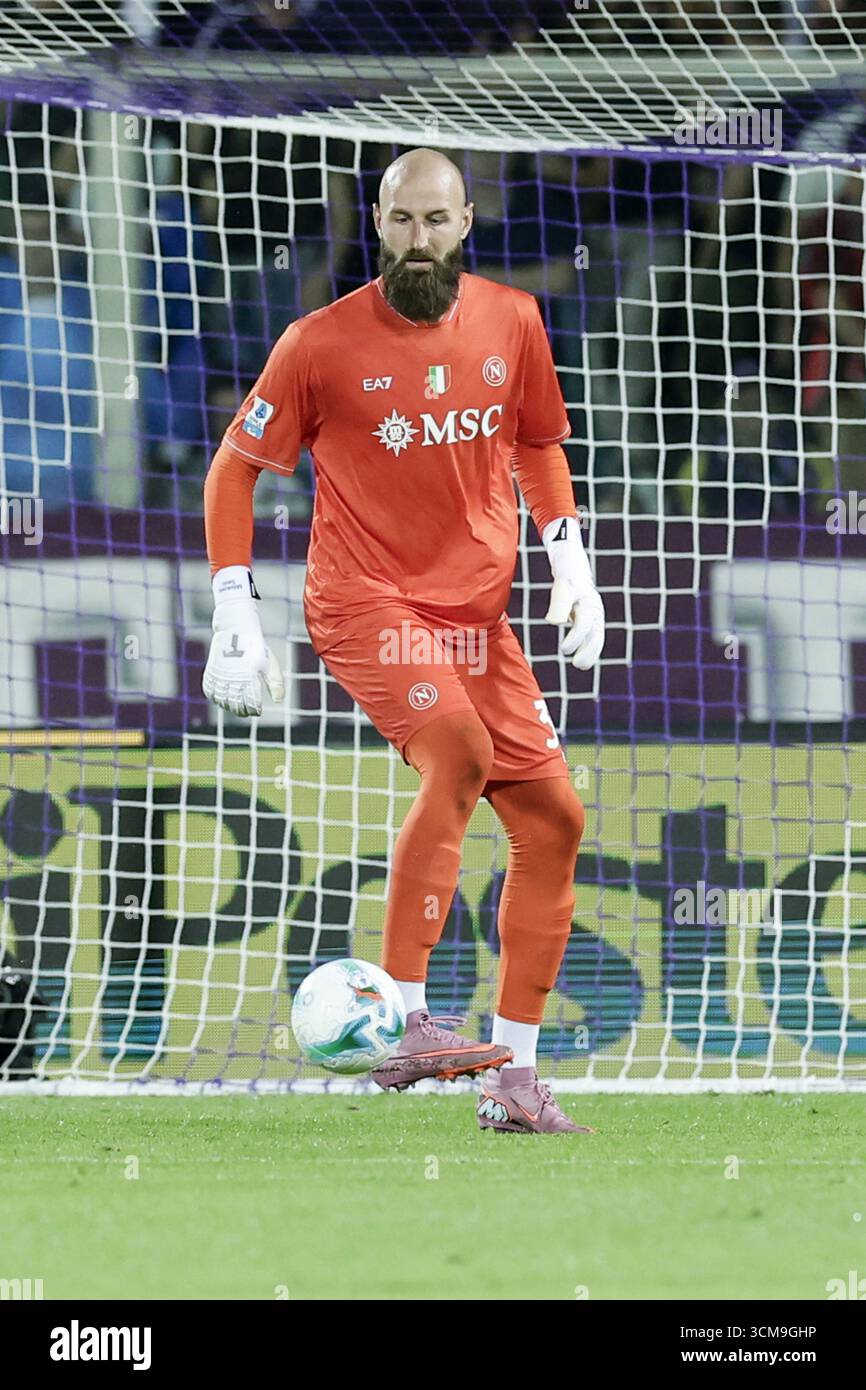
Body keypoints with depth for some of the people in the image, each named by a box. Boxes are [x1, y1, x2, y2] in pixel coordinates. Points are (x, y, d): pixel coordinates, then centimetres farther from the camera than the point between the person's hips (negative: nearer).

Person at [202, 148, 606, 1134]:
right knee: (458, 751, -32)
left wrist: (569, 560, 8)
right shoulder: (322, 343, -8)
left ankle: (513, 1078, 11)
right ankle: (402, 1022, -31)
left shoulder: (511, 323, 4)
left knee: (553, 820, 2)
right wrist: (235, 616, -6)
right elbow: (233, 468, 1)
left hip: (475, 610, 6)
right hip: (364, 601, -6)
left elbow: (537, 443, 21)